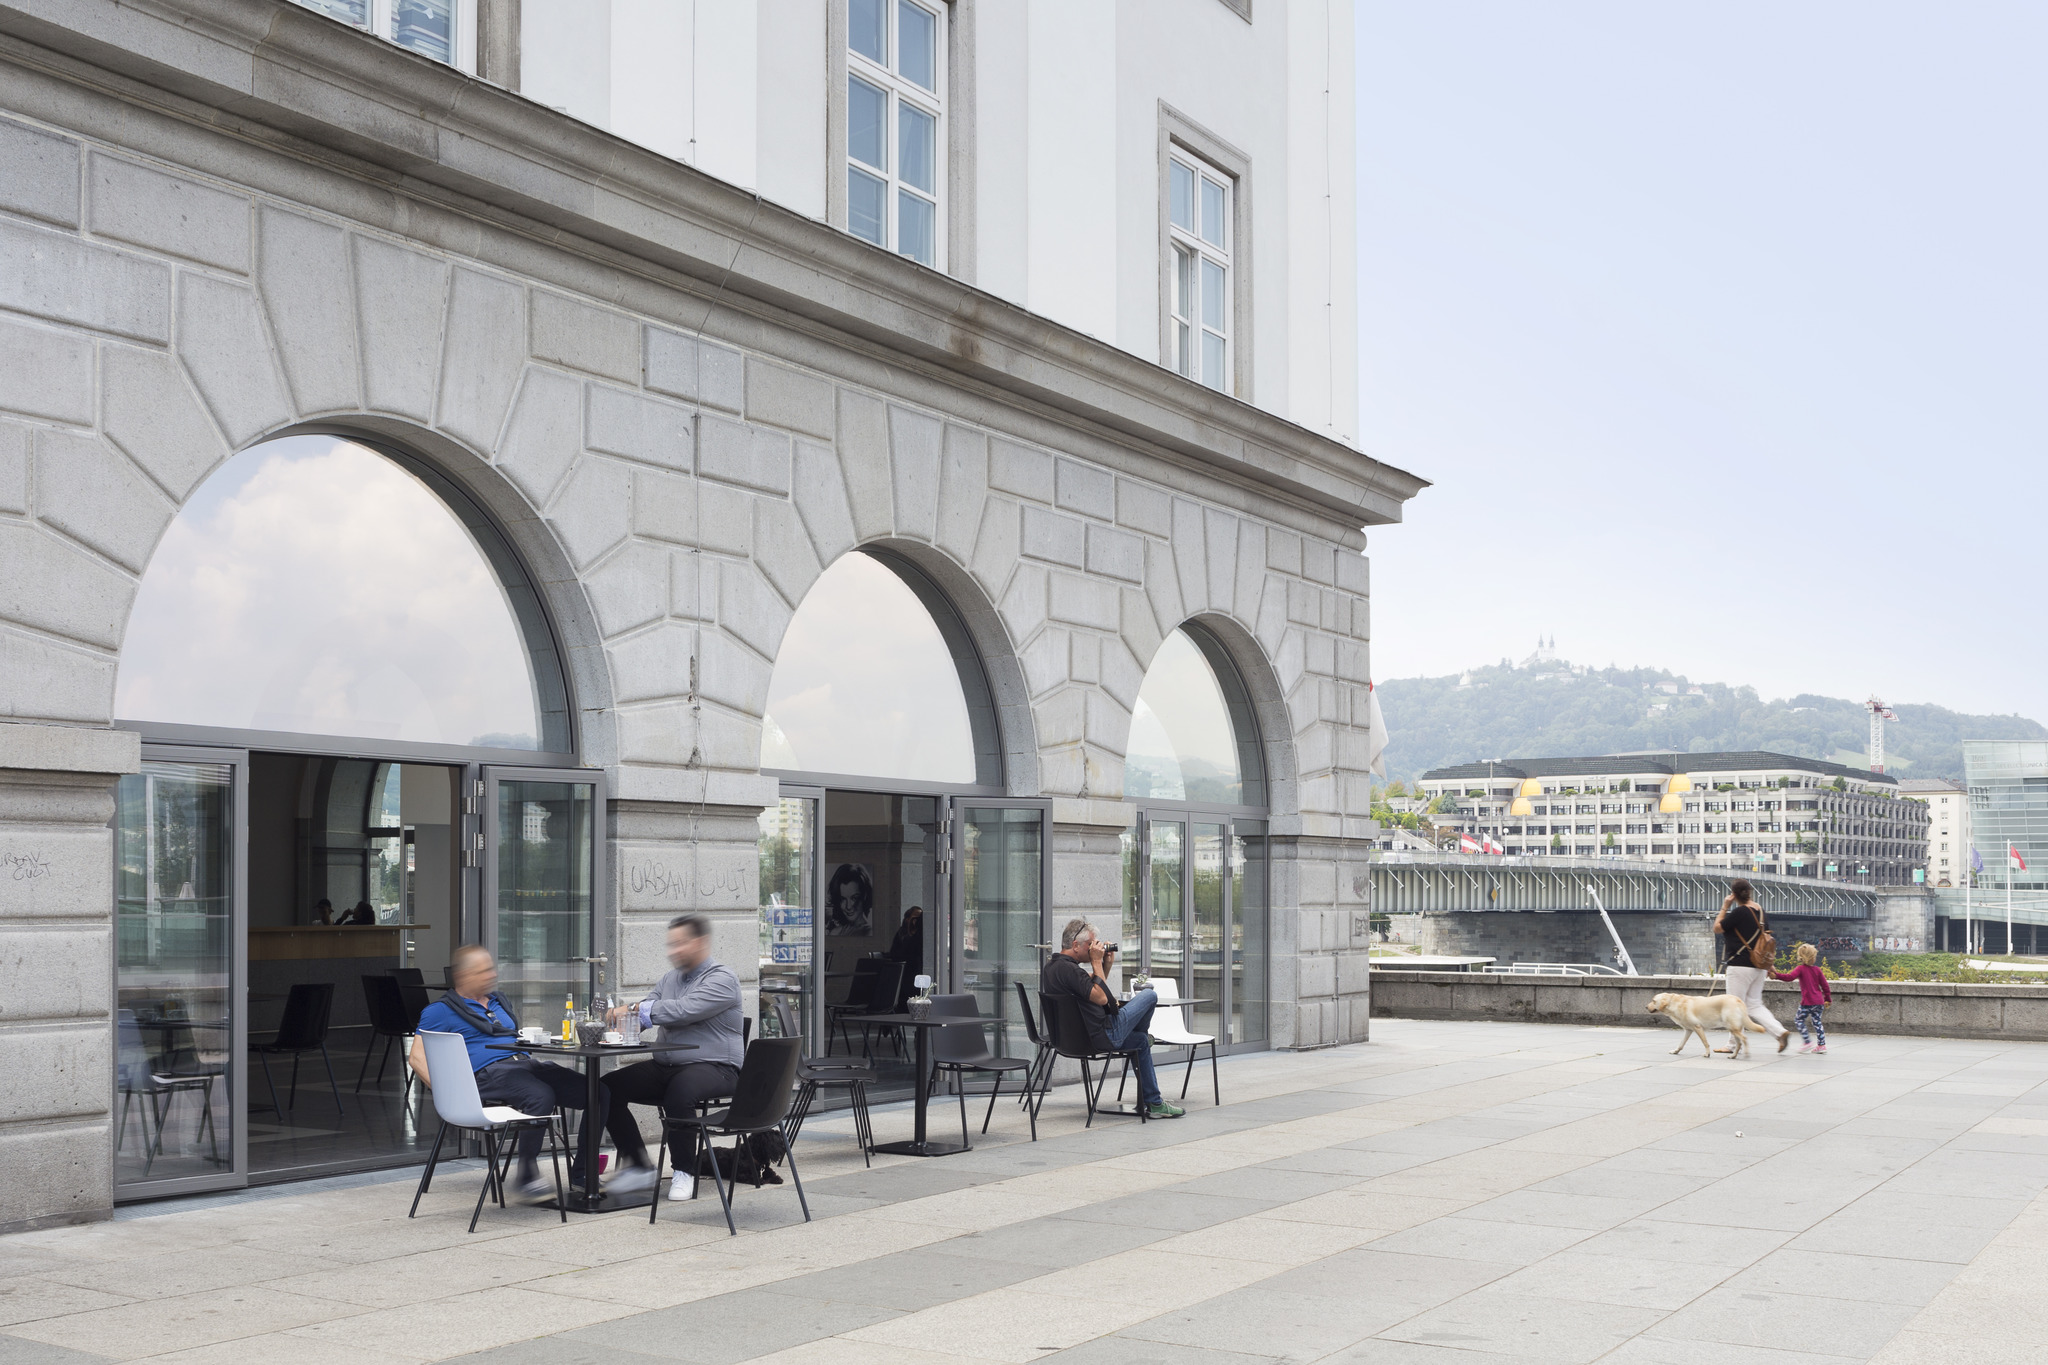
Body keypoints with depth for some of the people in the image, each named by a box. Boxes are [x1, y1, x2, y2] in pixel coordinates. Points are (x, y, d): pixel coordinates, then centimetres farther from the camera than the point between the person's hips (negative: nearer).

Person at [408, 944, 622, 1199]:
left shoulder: (498, 1001, 29)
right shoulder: (441, 1010, 8)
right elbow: (417, 1056, 0)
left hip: (525, 1063, 7)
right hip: (488, 1072, -7)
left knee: (598, 1092, -14)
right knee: (541, 1096, -38)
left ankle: (580, 1172, -5)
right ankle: (526, 1178, -23)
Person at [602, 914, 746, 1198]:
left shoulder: (722, 979, -7)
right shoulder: (670, 980, 19)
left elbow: (684, 1010, -21)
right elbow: (647, 1012, 11)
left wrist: (636, 1009, -19)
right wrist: (619, 1018, -11)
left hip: (713, 1067, -8)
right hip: (665, 1066, 8)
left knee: (679, 1092, -38)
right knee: (609, 1087, -11)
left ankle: (684, 1172, -20)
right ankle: (639, 1166, -5)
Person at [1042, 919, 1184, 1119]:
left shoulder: (1050, 966, 10)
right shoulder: (1067, 969, -24)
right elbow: (1101, 997, -22)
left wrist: (1105, 965, 11)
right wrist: (1096, 962, -14)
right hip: (1102, 1037, -10)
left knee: (1141, 1040, 29)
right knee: (1150, 996, 4)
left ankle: (1154, 1103, 31)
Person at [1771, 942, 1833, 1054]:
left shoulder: (1800, 969, -7)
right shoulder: (1817, 970, 8)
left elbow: (1790, 977, -24)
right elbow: (1825, 985, 10)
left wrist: (1776, 975, -29)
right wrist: (1827, 999, 19)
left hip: (1807, 1002, -6)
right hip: (1819, 1002, 6)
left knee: (1798, 1019, 8)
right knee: (1816, 1021, 15)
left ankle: (1807, 1042, 0)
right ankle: (1822, 1044, 13)